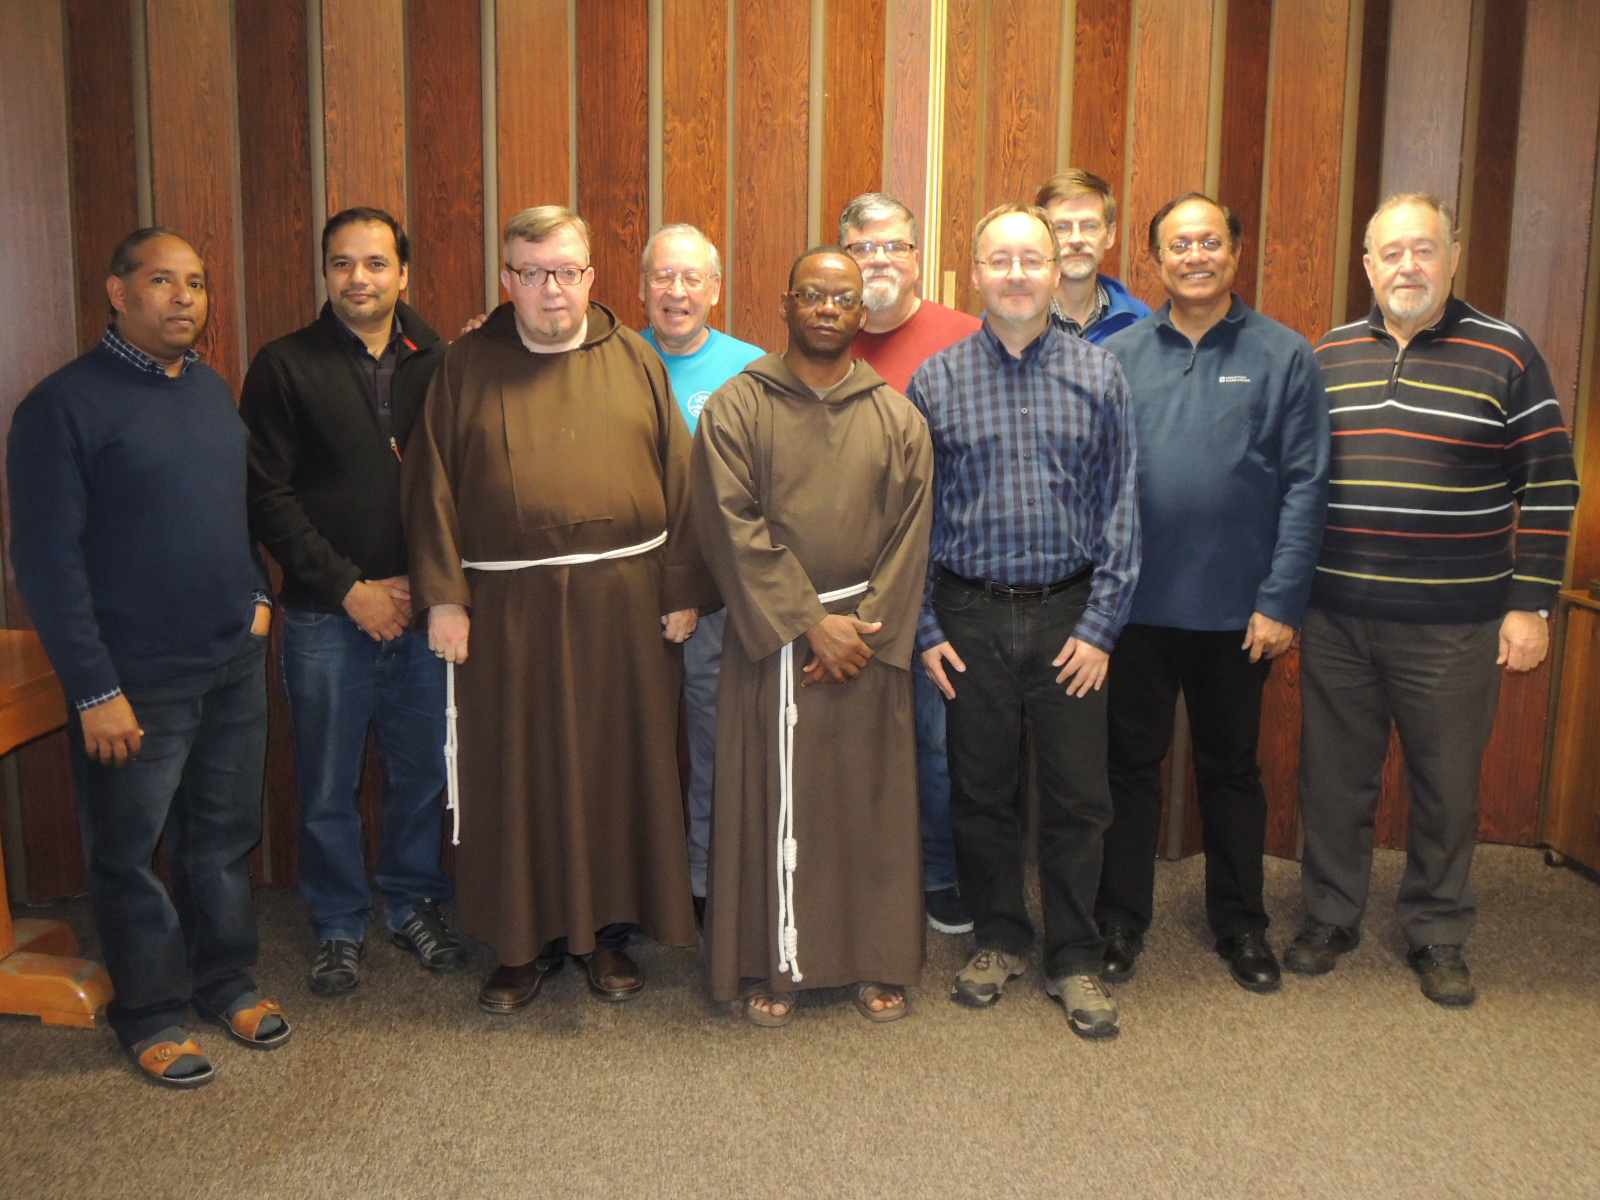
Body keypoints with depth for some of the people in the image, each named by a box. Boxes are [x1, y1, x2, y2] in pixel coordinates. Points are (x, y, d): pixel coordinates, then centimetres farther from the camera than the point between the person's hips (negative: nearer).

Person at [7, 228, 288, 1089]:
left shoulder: (214, 390, 9)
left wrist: (257, 593, 8)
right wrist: (94, 690, -16)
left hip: (236, 664, 6)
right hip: (138, 680, -6)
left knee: (223, 836, 16)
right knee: (129, 854, 9)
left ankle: (225, 979, 33)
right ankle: (148, 1013, 25)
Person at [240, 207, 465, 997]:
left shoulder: (437, 362, 6)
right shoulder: (285, 366, -1)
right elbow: (267, 497, -5)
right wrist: (349, 589, -10)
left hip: (425, 609, 2)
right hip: (327, 616, -2)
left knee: (423, 773, 12)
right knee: (328, 789, 8)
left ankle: (414, 903, 32)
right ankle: (339, 925, 26)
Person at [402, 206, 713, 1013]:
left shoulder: (635, 361, 6)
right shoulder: (467, 367, 5)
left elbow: (677, 481, 5)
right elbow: (433, 488, 1)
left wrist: (683, 590, 0)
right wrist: (443, 597, -6)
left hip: (624, 602, 1)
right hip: (508, 610, 0)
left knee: (621, 765, 7)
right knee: (516, 774, 6)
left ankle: (610, 929, 24)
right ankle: (526, 939, 22)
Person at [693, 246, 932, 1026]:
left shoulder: (897, 419, 7)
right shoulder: (735, 409, -1)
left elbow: (909, 537, 2)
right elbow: (735, 529, -8)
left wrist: (865, 629, -8)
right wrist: (811, 622, -13)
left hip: (868, 640, 2)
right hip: (770, 640, -2)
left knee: (871, 799, 8)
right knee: (772, 801, 4)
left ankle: (877, 961, 23)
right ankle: (774, 964, 19)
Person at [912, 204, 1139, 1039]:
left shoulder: (1099, 376, 1)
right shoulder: (935, 381, 2)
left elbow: (1118, 508, 1)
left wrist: (1101, 625, -5)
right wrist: (925, 628, 0)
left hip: (1067, 615, 0)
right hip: (970, 616, 1)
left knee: (1076, 796, 6)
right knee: (980, 791, 11)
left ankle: (1074, 960, 23)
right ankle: (998, 940, 30)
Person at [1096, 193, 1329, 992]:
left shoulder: (1283, 356, -1)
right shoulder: (1118, 356, 2)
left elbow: (1305, 485, -4)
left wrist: (1281, 602, -10)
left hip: (1237, 610, 0)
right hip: (1136, 603, 1)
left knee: (1232, 769, 14)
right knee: (1131, 763, 11)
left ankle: (1240, 924, 31)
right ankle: (1121, 919, 26)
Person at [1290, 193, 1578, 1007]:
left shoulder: (1506, 356, -2)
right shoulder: (1328, 356, 7)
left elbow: (1550, 486, -2)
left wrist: (1530, 604, -6)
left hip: (1454, 626, -2)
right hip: (1334, 620, 3)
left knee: (1447, 785, 9)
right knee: (1333, 778, 11)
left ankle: (1437, 935, 27)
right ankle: (1330, 916, 29)